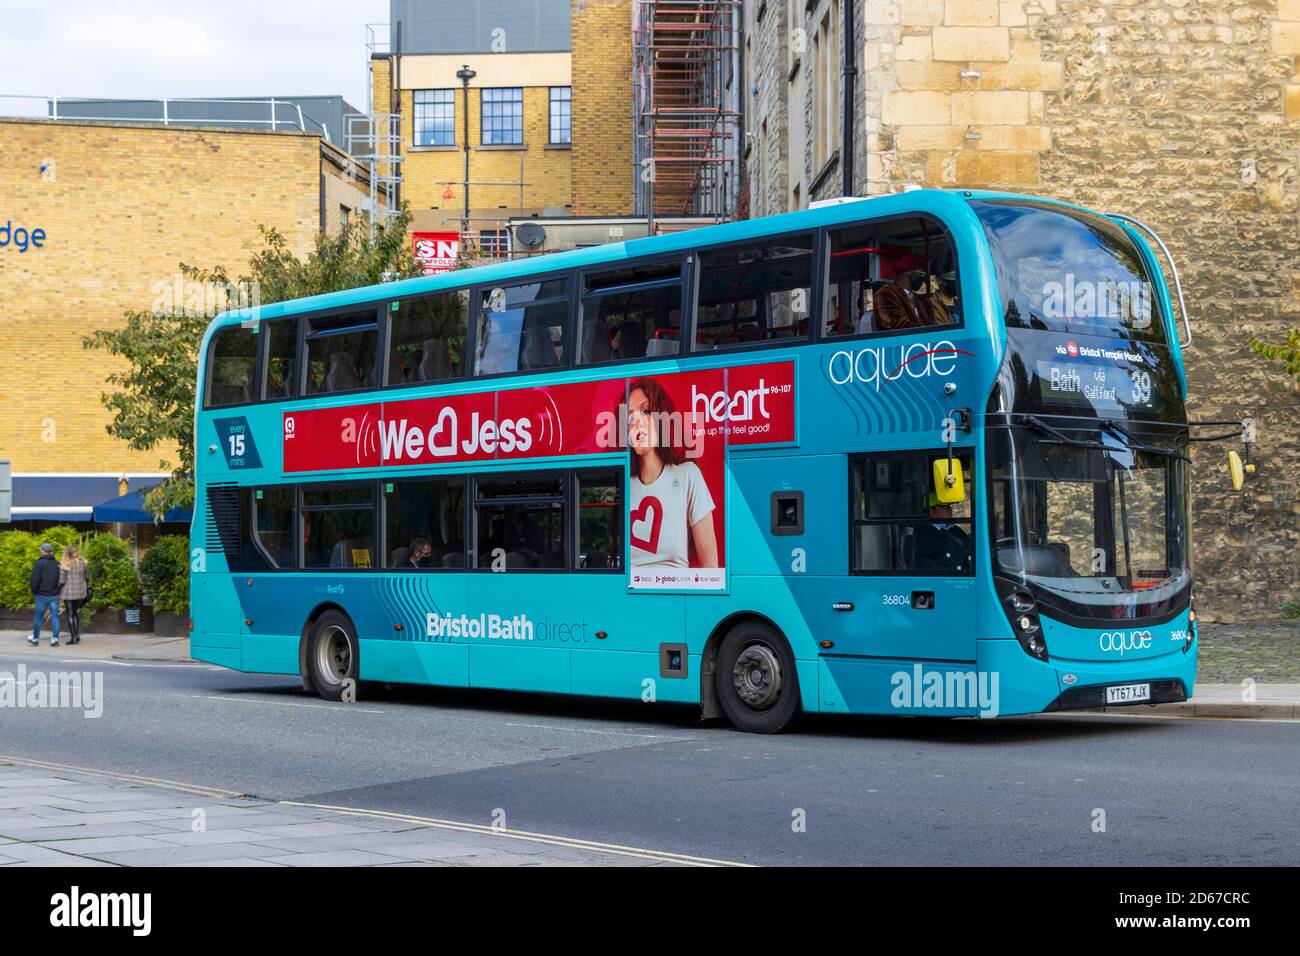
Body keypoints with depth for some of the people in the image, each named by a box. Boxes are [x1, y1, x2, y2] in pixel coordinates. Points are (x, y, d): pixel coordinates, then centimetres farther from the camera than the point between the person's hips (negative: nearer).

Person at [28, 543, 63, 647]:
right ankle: (55, 639, 0)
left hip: (42, 595, -3)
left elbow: (35, 580, -14)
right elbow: (62, 580, 7)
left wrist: (34, 591, 1)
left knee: (38, 617, 9)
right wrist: (57, 589, 13)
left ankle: (35, 639, 20)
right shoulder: (57, 564, 4)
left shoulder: (39, 564, -11)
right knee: (54, 617, 5)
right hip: (55, 595, 3)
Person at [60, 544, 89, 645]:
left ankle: (73, 638, 2)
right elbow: (85, 577, 10)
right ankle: (78, 636, 19)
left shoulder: (66, 564, -11)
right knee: (76, 613, 18)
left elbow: (62, 580, -11)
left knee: (70, 615, 3)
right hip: (80, 592, 5)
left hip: (68, 592, -5)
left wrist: (58, 590, 3)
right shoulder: (82, 563, 2)